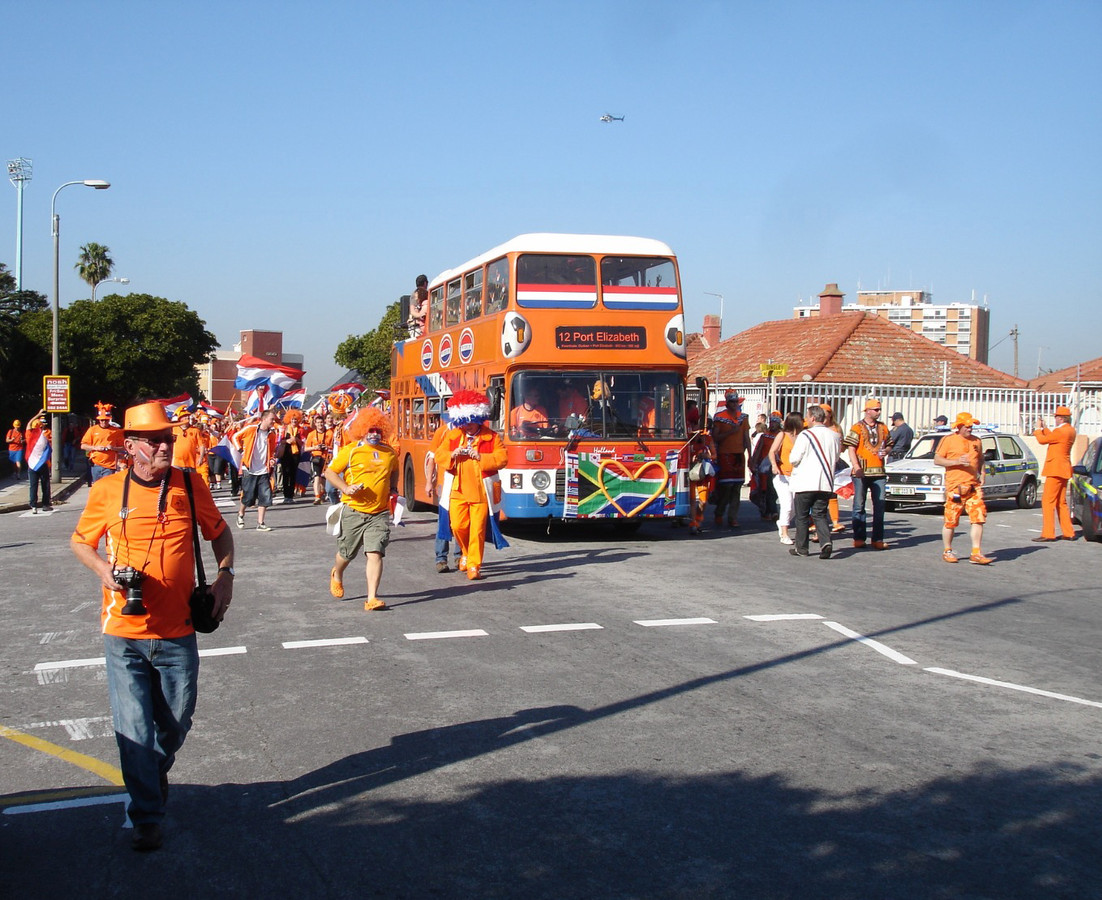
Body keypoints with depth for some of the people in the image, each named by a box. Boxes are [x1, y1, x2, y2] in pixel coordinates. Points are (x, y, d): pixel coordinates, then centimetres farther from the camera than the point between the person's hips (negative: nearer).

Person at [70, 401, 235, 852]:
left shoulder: (190, 485, -1)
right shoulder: (107, 491, -4)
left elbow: (219, 531, 15)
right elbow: (80, 542, 10)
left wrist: (225, 573, 0)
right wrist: (103, 568, -10)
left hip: (177, 632, 2)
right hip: (124, 633, -2)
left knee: (175, 723, 14)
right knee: (134, 730, -2)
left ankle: (157, 772, 46)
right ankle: (146, 818, 13)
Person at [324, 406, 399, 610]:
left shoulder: (389, 452, 8)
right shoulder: (350, 450, -5)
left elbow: (394, 470, 30)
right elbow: (329, 472, -1)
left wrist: (393, 488, 15)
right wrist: (345, 488, -15)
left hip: (379, 513, 1)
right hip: (354, 511, -1)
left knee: (375, 554, -12)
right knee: (346, 553, 14)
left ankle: (372, 598, -11)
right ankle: (337, 575, 48)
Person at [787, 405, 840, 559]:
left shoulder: (805, 435, -12)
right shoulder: (834, 436, 4)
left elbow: (794, 459, -11)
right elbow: (836, 458, 16)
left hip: (805, 483, -4)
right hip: (826, 483, 4)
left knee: (802, 516, 8)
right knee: (820, 515, 10)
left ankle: (801, 548, 13)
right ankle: (825, 542, -11)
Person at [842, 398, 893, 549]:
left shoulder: (883, 428, 14)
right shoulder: (857, 428, -1)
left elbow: (889, 445, 25)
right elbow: (851, 449, -8)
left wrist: (886, 451, 0)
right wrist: (856, 467, -19)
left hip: (879, 472, 5)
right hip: (862, 472, -4)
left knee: (879, 506, 3)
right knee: (859, 505, 2)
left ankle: (878, 539, 7)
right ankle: (859, 538, 8)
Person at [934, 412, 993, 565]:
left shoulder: (976, 441, 17)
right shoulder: (948, 440, 1)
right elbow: (937, 460, -2)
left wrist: (982, 474, 11)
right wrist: (957, 461, -14)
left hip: (974, 486, 5)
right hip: (955, 486, -5)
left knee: (979, 518, -5)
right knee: (951, 521, 0)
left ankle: (976, 553, -2)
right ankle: (947, 551, 16)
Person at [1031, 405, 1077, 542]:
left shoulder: (1061, 431, -18)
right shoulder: (1070, 430, 12)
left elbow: (1042, 440, -11)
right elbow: (1052, 438, 23)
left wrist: (1038, 429, 6)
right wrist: (1044, 428, 24)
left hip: (1056, 469, -10)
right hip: (1064, 470, 10)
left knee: (1047, 501, -9)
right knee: (1061, 502, 15)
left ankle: (1048, 534, -11)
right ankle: (1069, 533, 17)